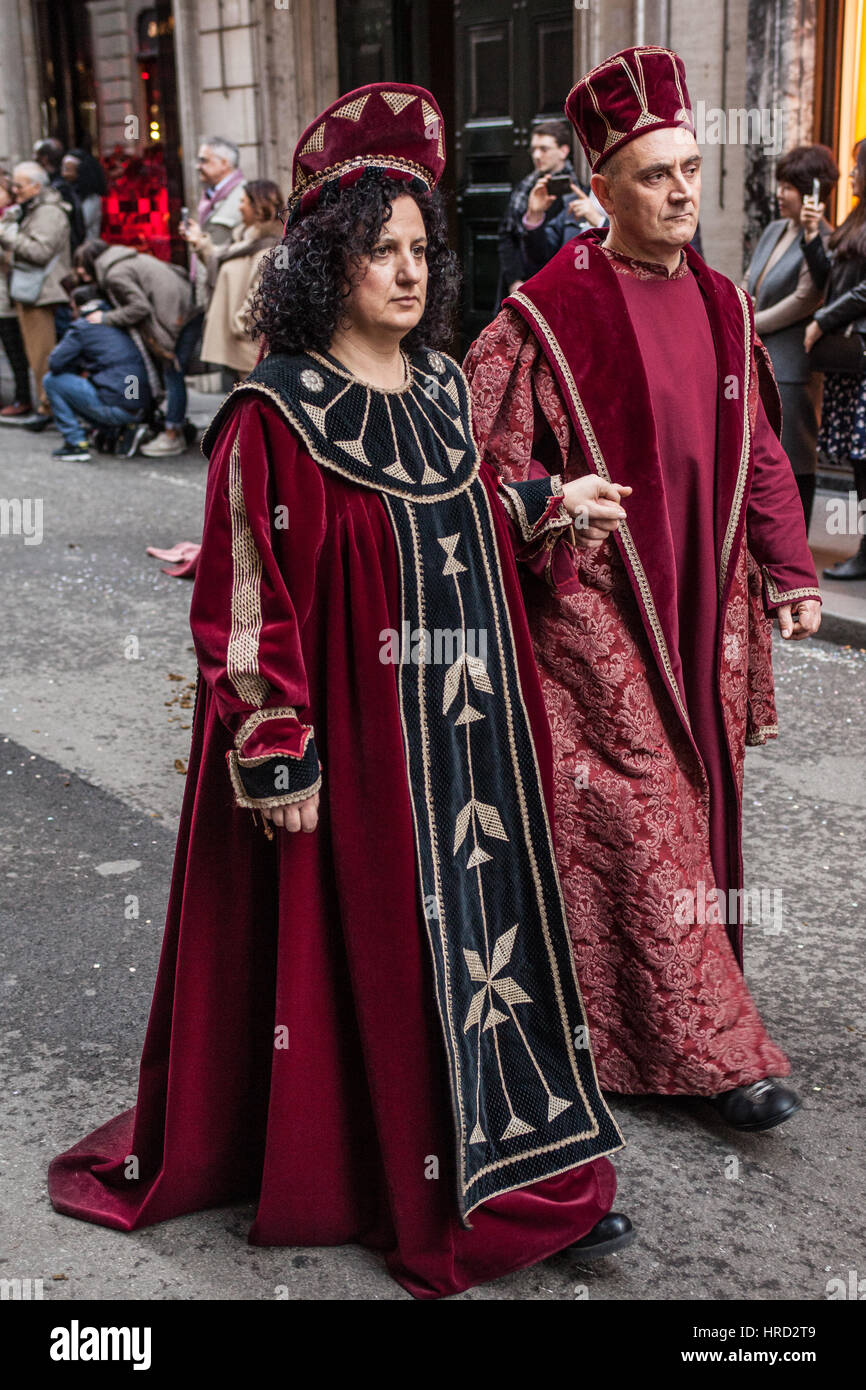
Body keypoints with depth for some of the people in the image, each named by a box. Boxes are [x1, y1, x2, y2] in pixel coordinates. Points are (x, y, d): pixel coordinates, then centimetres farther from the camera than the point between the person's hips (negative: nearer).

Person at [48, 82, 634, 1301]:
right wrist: (277, 759, -17)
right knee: (361, 952, 7)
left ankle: (519, 1166, 31)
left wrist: (549, 509, 7)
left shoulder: (441, 386, 7)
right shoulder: (276, 416, -14)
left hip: (467, 730, 7)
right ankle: (377, 1171, 28)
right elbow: (247, 601, -15)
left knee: (483, 924, 15)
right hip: (350, 743, -7)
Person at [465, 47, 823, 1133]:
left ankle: (673, 996, 32)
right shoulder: (547, 316, -9)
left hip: (699, 604, 6)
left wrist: (788, 574, 9)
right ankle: (707, 1047, 5)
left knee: (694, 794, 12)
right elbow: (488, 453, -6)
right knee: (630, 813, -4)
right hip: (595, 606, -6)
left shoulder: (721, 307, 10)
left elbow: (757, 454, 14)